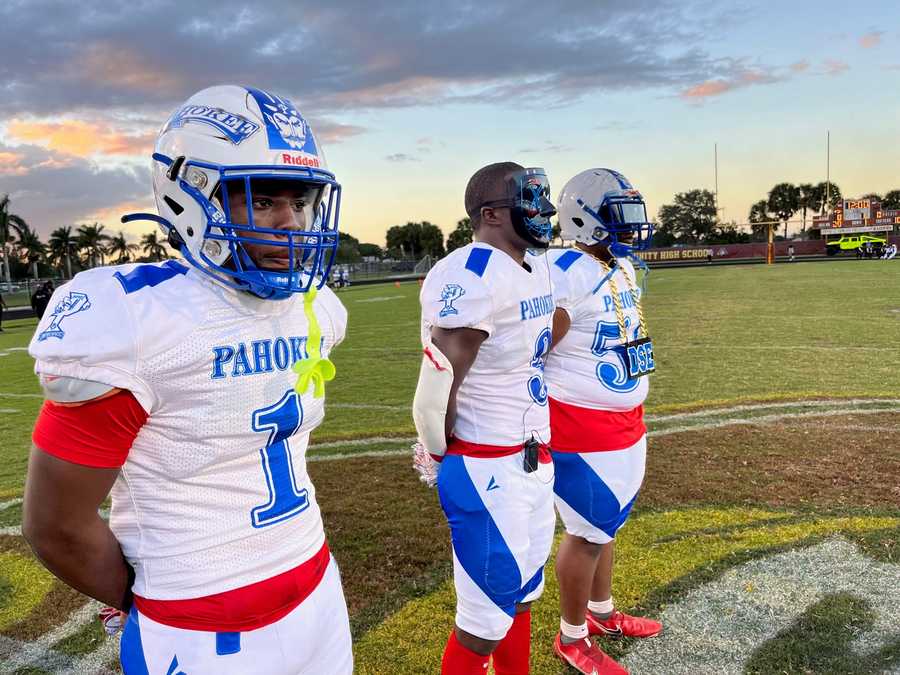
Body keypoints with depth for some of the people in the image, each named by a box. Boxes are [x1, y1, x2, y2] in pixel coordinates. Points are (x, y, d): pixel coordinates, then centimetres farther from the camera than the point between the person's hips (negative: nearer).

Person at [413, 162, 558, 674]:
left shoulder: (538, 268, 8)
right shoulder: (473, 277, -23)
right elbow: (439, 382, -22)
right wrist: (438, 454, -5)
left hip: (533, 458, 9)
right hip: (486, 469, -9)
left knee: (522, 592, 23)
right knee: (489, 612, 5)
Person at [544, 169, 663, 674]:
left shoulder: (624, 267, 9)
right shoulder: (565, 275, -21)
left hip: (625, 420, 9)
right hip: (583, 427, -9)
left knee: (608, 521, 22)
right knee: (588, 531, 4)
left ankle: (602, 612, 42)